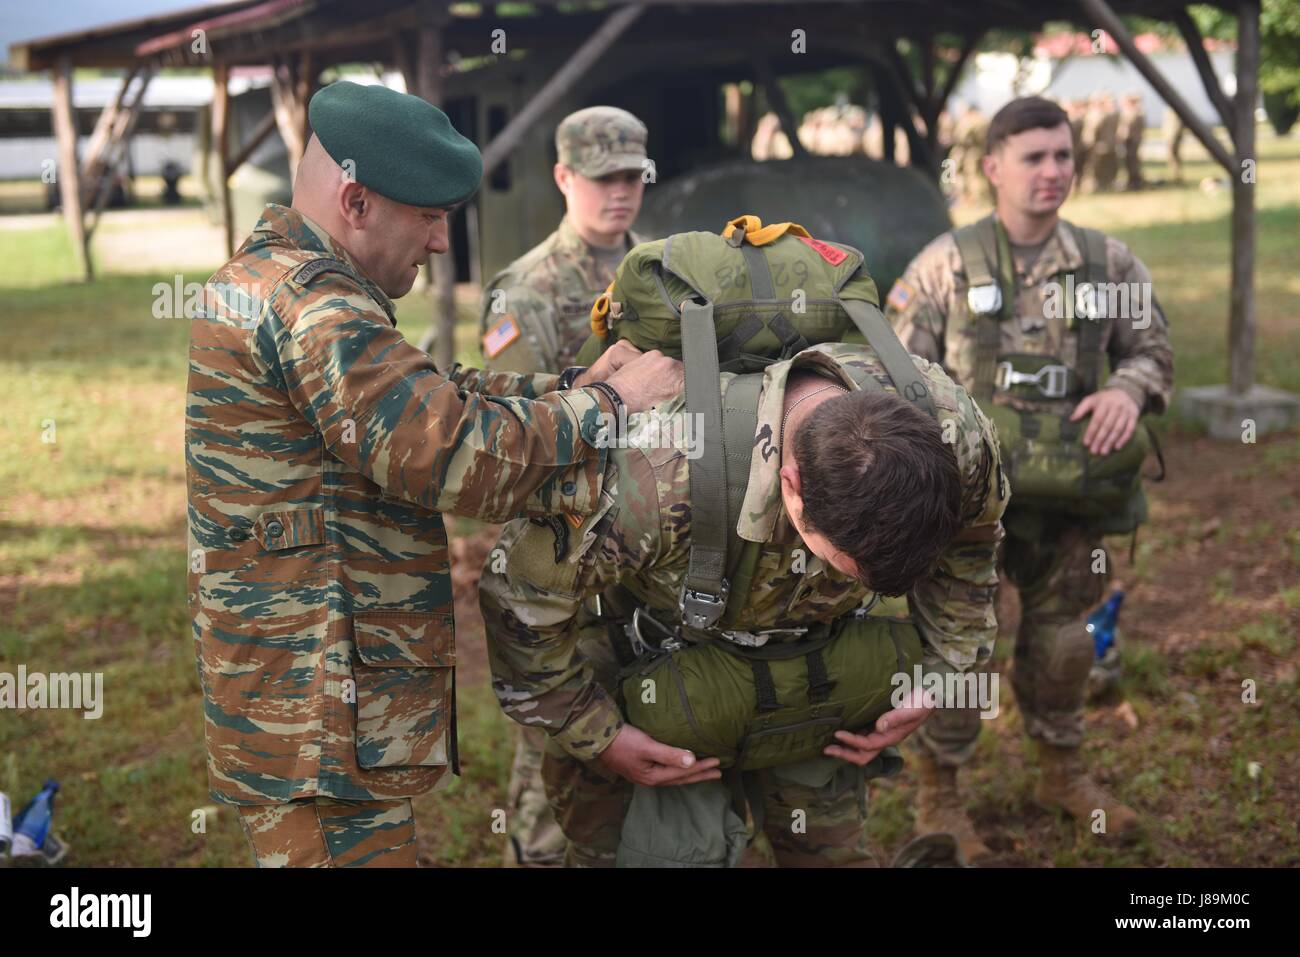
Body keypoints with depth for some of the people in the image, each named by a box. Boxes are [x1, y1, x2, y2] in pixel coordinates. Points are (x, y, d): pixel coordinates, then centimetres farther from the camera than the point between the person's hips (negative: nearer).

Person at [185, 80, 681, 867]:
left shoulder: (261, 278, 14)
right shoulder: (310, 308, -20)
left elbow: (426, 400, 11)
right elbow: (462, 457, -23)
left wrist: (572, 389, 0)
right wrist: (609, 402, -11)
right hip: (318, 719, -11)